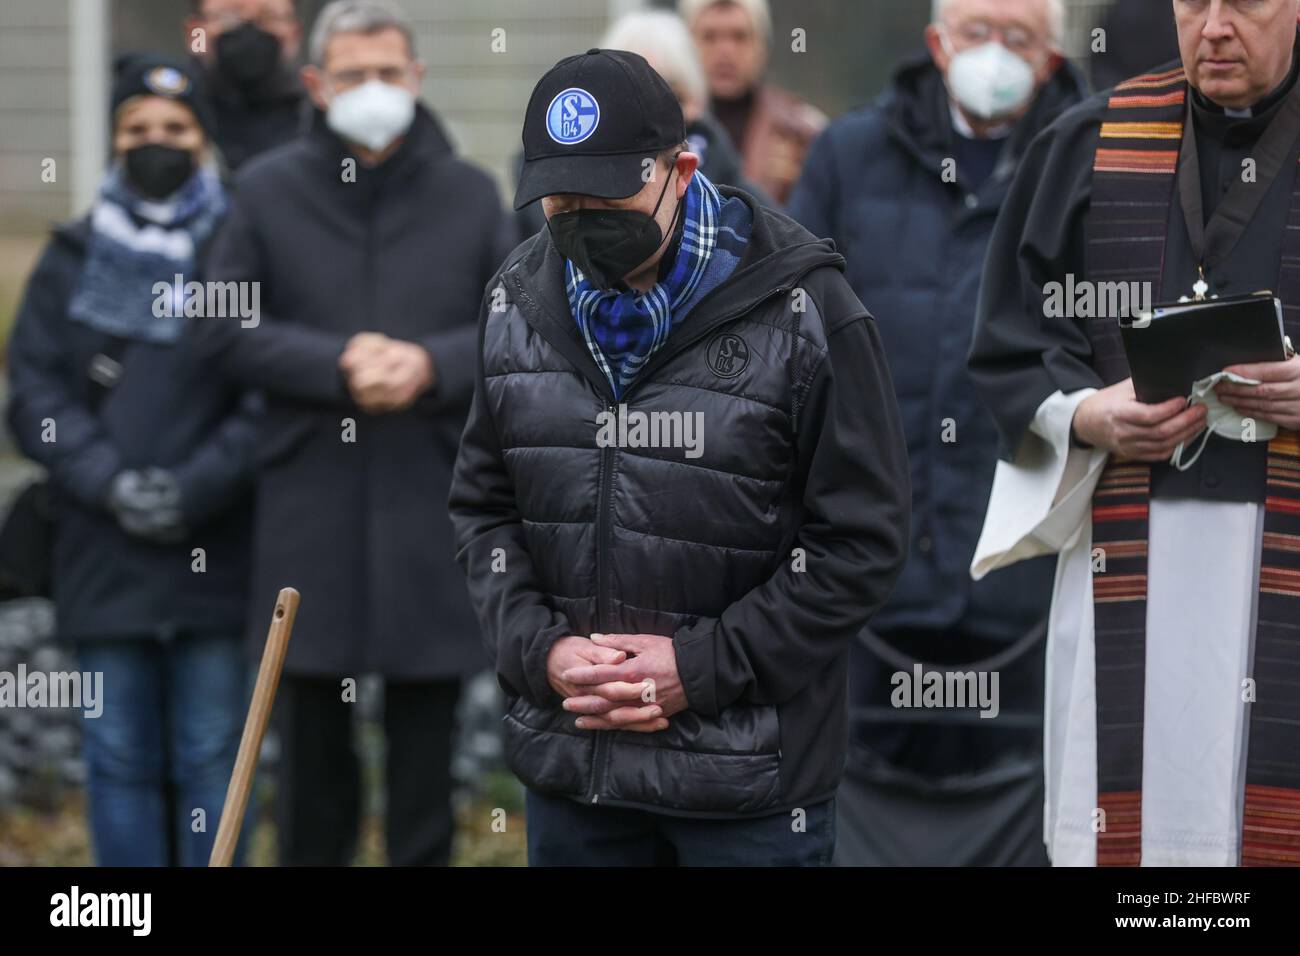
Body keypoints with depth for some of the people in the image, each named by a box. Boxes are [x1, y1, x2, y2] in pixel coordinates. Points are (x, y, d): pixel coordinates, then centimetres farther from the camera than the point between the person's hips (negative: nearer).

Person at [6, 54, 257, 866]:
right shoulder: (73, 261, 11)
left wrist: (196, 486, -13)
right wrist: (109, 484, -9)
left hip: (215, 554, -2)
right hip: (103, 558, 2)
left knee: (211, 758, 1)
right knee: (121, 759, 6)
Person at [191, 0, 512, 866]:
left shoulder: (471, 194, 6)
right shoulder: (268, 191, 4)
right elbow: (223, 329, -1)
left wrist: (432, 363, -14)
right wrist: (336, 365, -14)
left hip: (433, 510, 0)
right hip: (311, 509, 0)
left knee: (427, 741, 6)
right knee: (312, 737, 6)